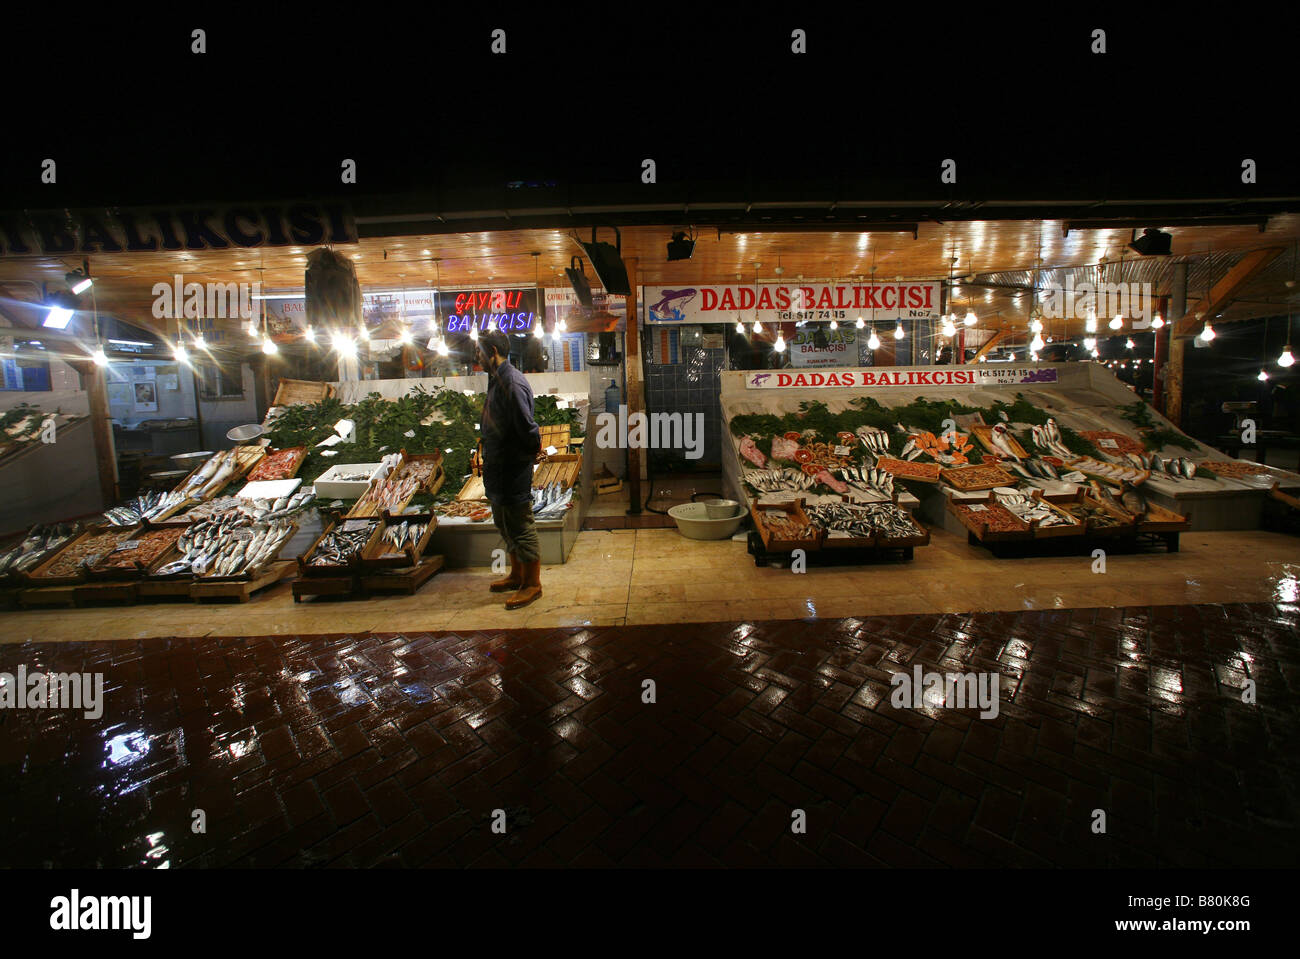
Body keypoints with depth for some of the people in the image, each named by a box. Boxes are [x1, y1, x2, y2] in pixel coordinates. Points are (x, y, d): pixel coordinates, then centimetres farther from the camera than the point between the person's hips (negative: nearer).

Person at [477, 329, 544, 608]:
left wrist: (532, 452, -9)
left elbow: (528, 428, -26)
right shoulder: (498, 380, 12)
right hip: (499, 470, 10)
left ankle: (532, 584, 16)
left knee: (520, 528, 1)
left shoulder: (512, 383, -21)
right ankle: (517, 575, 36)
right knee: (505, 525, 20)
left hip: (513, 471, -10)